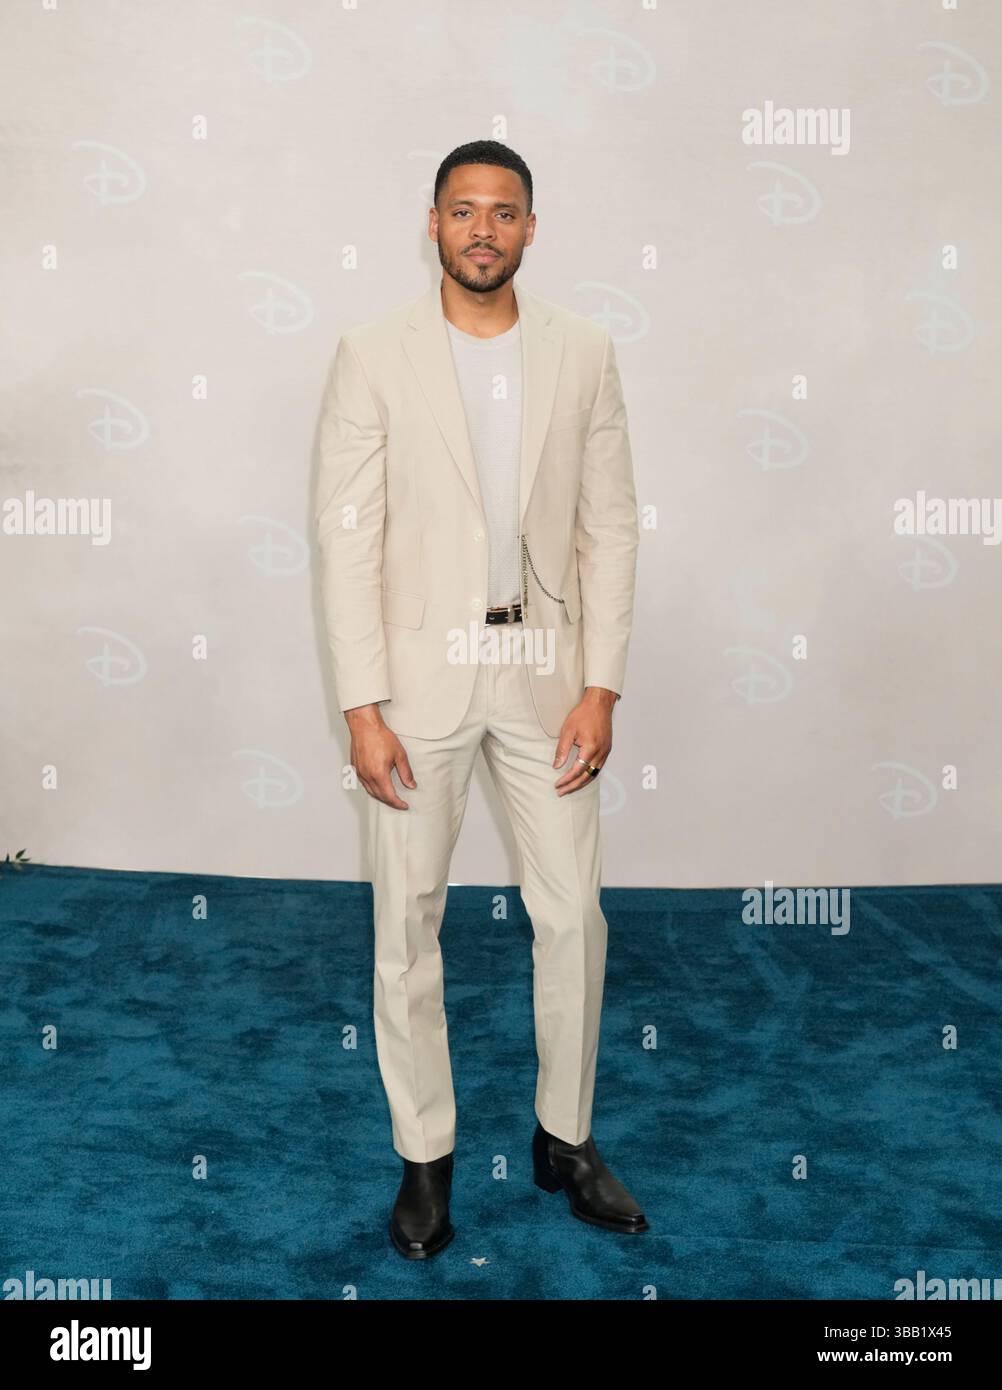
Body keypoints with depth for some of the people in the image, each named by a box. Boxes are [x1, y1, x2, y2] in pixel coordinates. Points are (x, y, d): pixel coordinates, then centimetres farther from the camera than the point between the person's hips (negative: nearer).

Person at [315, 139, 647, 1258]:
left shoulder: (583, 353, 4)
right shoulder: (374, 357, -2)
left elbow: (610, 524, 3)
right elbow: (346, 535, -5)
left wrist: (601, 685, -5)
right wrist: (362, 707, -11)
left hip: (545, 670, 2)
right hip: (419, 673, -1)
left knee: (572, 916, 7)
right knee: (406, 922, 6)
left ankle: (565, 1140, 29)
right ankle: (425, 1155, 25)